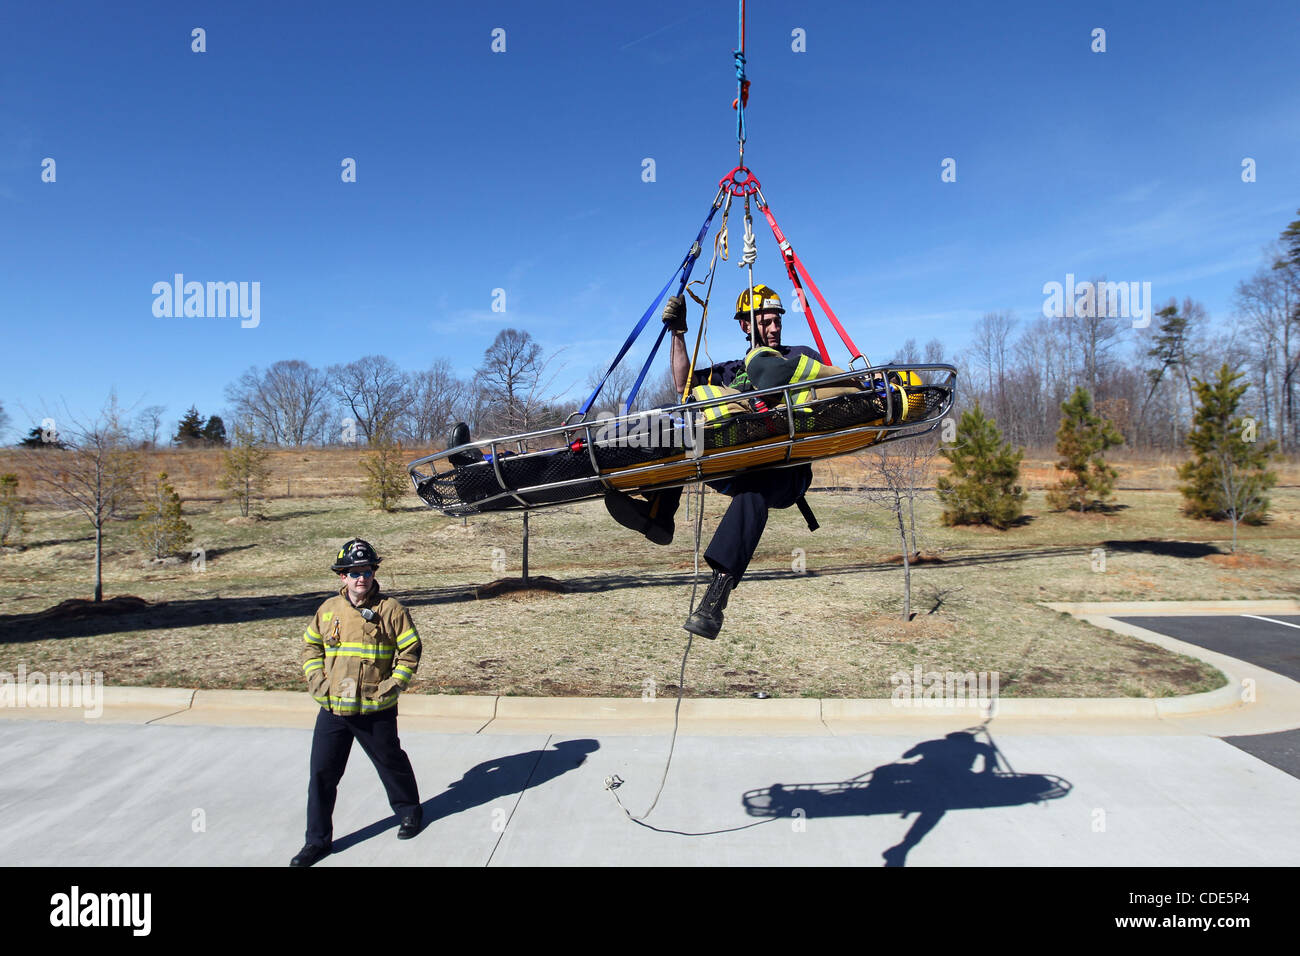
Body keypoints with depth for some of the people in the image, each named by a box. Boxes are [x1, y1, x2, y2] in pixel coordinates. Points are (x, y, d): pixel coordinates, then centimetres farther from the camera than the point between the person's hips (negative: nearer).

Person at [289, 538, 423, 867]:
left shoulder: (391, 609, -7)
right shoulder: (329, 609, 5)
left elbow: (410, 651, -4)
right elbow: (311, 646, 16)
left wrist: (392, 686, -10)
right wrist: (316, 680, 3)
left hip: (376, 711, -3)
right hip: (332, 709, 3)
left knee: (391, 763, 13)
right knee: (322, 772, 5)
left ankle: (408, 811, 39)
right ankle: (318, 839, 20)